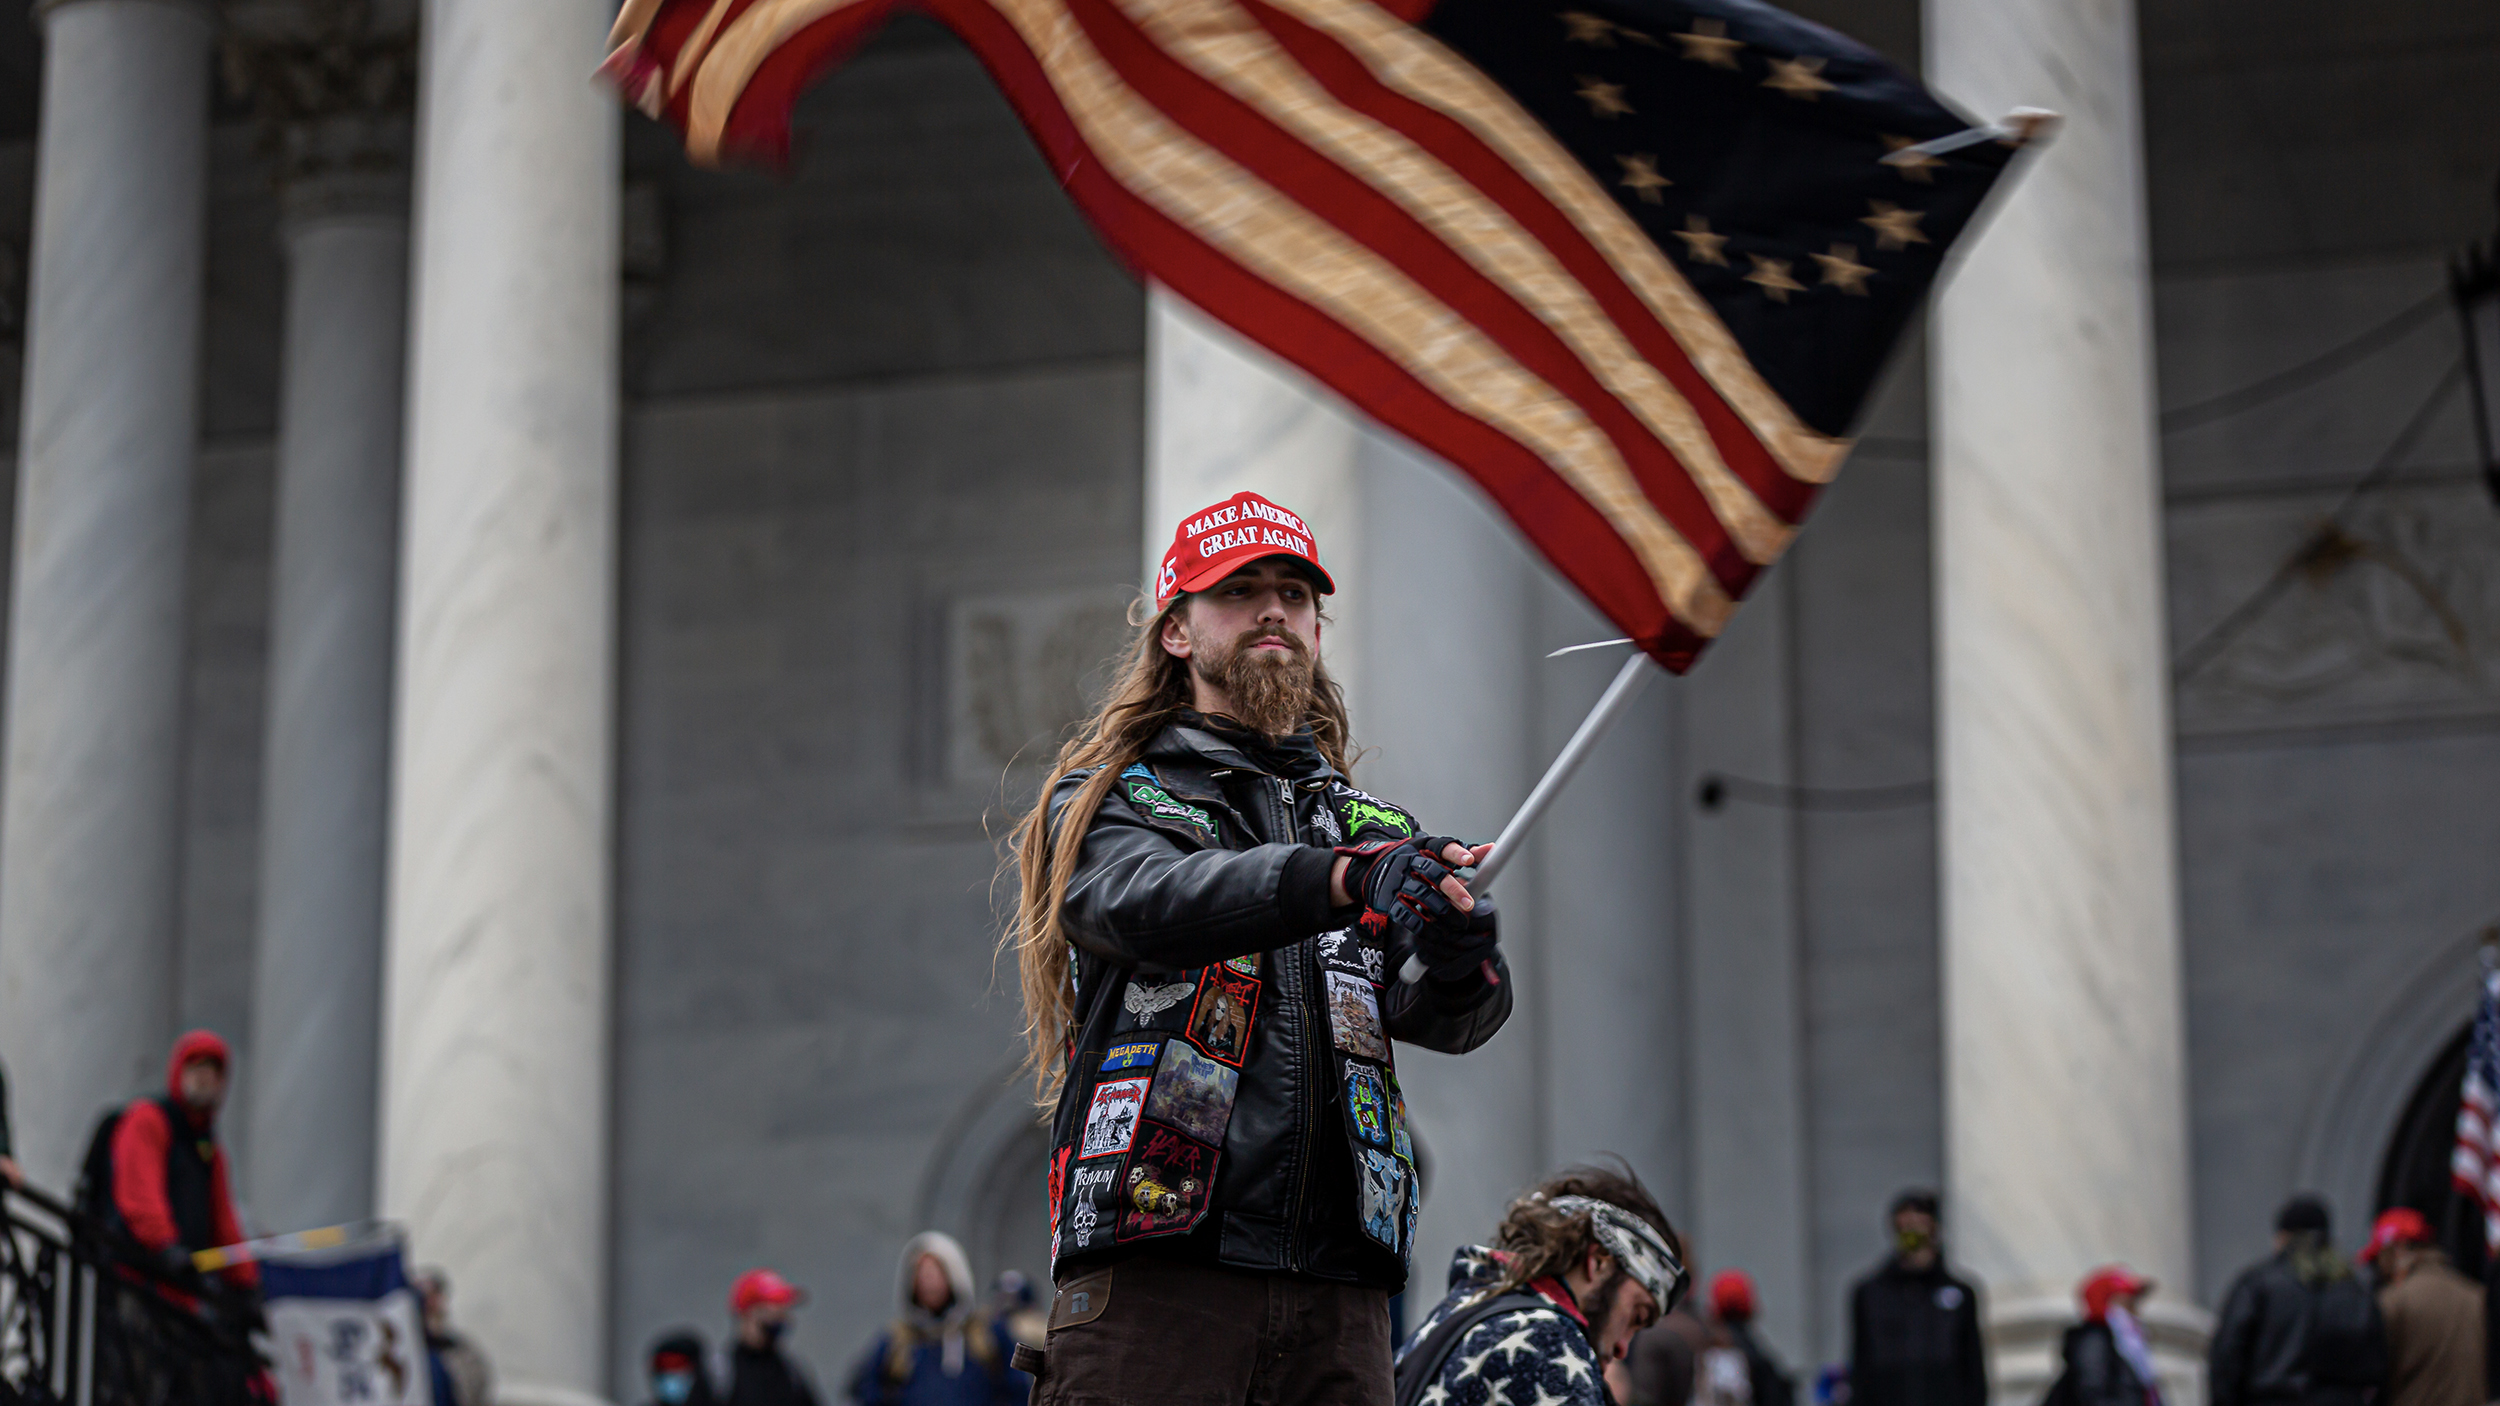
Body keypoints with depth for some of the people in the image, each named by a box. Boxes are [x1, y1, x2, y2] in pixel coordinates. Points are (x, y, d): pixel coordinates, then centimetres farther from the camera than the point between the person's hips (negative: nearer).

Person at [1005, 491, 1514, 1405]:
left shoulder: (1372, 829, 21)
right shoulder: (1109, 802, 10)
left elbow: (1445, 1016, 4)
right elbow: (1146, 901, -14)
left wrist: (1458, 960, -21)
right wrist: (1344, 879, -30)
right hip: (1152, 1271, -3)